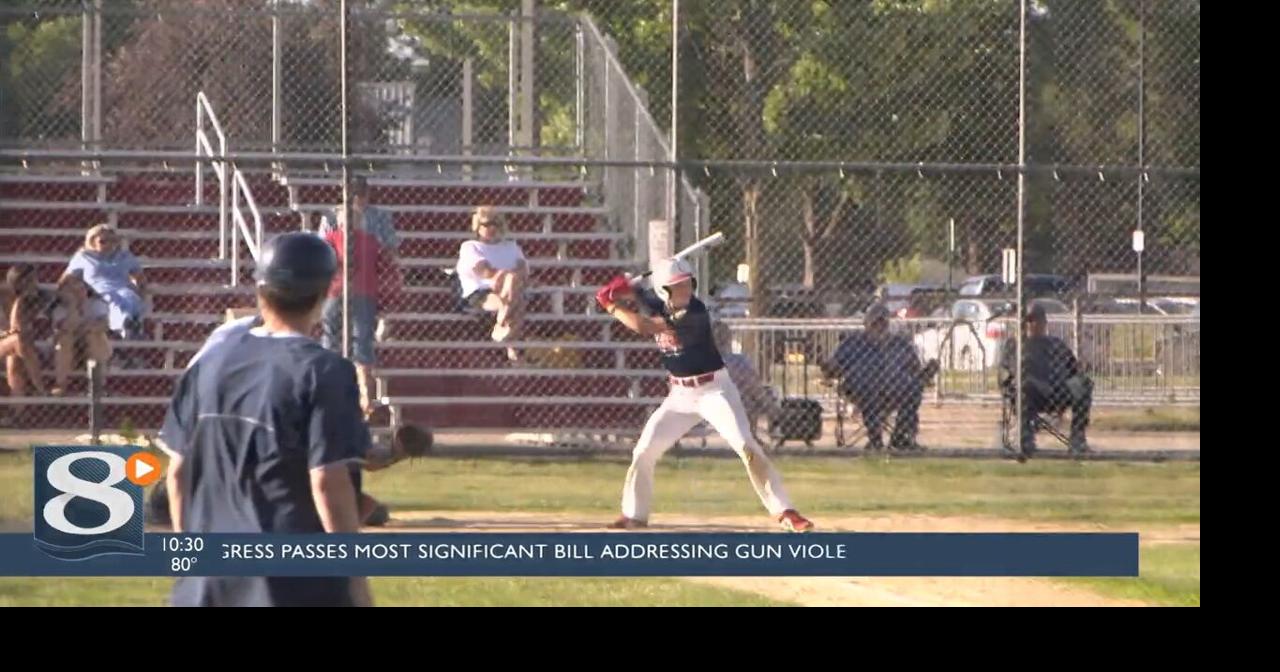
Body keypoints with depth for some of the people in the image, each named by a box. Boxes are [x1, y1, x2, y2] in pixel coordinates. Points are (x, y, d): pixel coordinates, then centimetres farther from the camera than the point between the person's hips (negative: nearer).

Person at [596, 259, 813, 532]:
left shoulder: (694, 313, -25)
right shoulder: (659, 304, -3)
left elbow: (645, 327, -28)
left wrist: (611, 306, -17)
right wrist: (625, 291, -18)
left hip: (714, 389, -6)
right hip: (680, 394, 6)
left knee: (746, 446, -19)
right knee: (644, 452, 3)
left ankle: (784, 512, -18)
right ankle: (634, 515, 20)